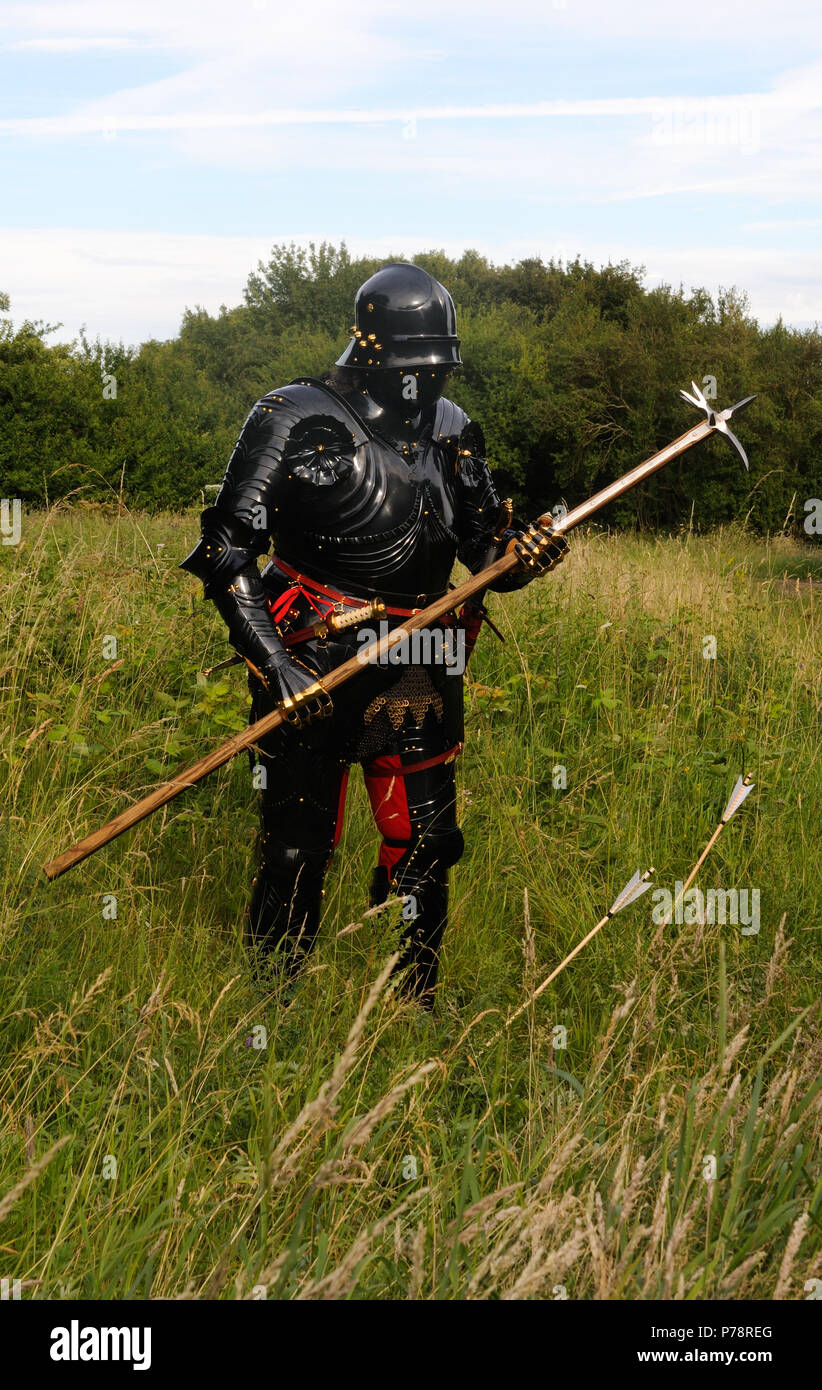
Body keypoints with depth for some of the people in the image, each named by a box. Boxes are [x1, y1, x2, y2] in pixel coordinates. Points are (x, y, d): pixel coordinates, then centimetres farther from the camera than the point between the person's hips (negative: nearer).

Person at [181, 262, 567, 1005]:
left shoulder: (452, 432, 10)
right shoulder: (295, 421, -7)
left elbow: (486, 551, 15)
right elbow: (225, 550, -9)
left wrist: (525, 553, -11)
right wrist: (275, 664, -17)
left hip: (417, 669, 4)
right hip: (311, 664, -4)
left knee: (425, 844, 5)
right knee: (298, 849, 3)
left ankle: (411, 1006, 21)